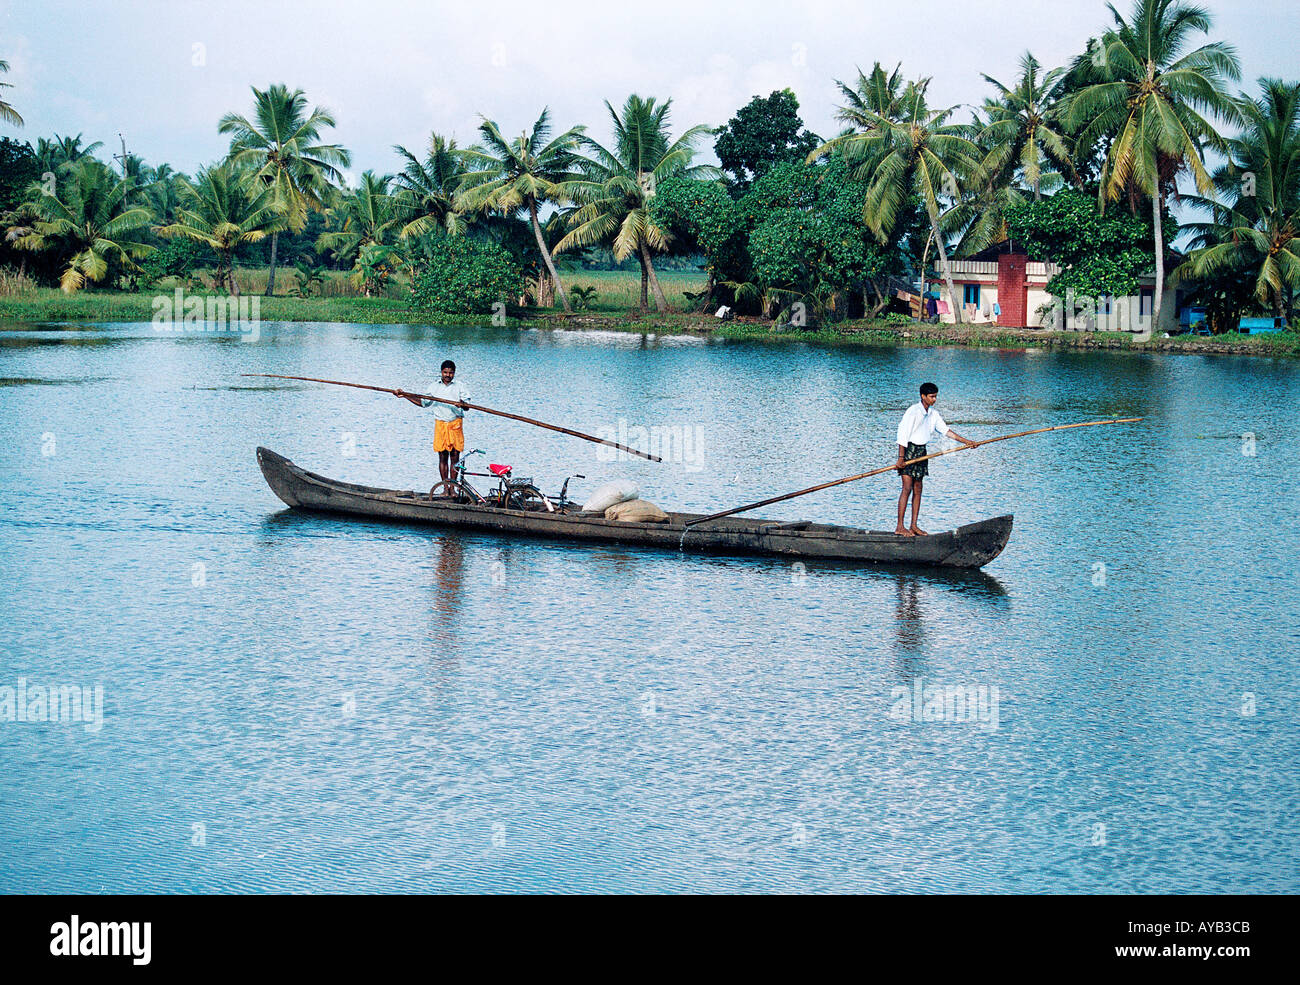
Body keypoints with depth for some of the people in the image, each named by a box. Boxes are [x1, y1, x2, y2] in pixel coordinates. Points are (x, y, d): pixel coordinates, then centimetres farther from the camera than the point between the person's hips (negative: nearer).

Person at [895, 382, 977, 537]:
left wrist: (966, 441, 9)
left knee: (918, 489, 7)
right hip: (909, 450, -8)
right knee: (907, 488, -11)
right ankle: (899, 527, -10)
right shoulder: (913, 411, -15)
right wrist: (901, 458, -21)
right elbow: (903, 435, -17)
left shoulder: (933, 413, 9)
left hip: (921, 451, 8)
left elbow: (946, 430, 14)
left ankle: (914, 526, 10)